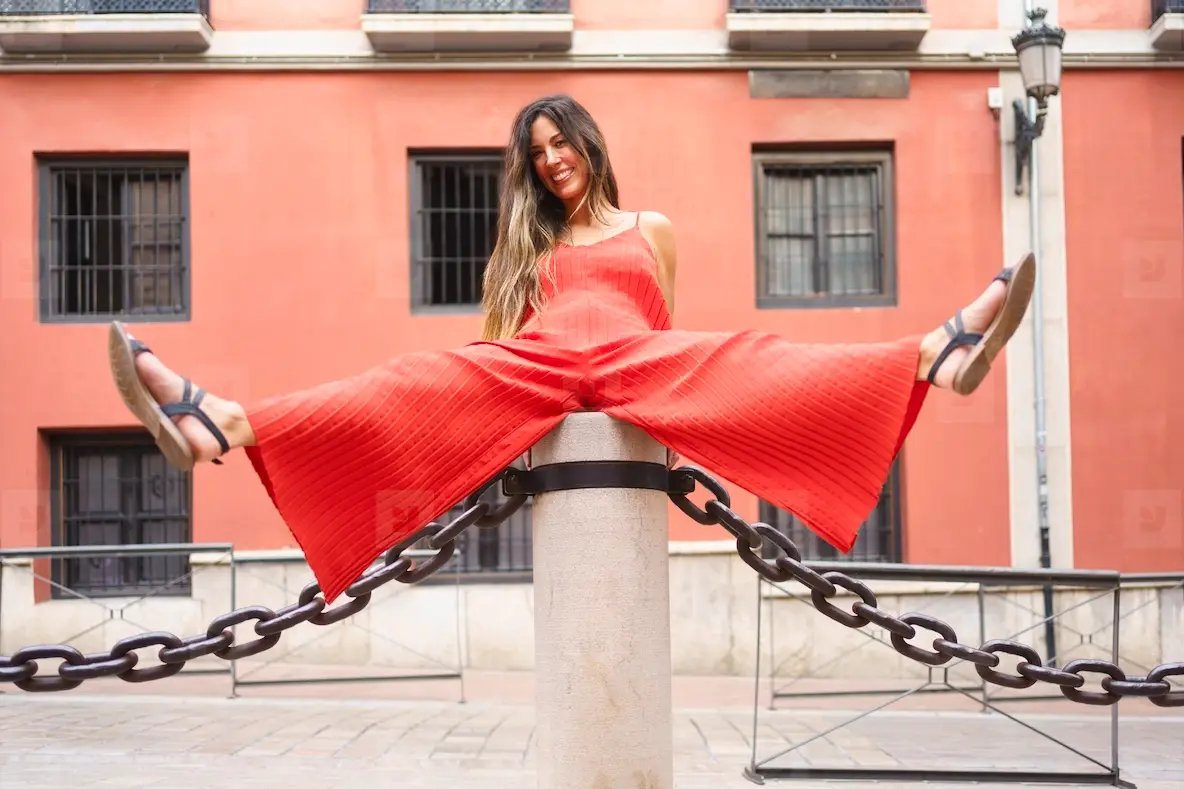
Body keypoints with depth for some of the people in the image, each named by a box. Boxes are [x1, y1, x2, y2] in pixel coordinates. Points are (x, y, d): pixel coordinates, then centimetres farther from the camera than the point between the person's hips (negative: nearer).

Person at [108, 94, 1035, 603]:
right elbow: (507, 335, 23)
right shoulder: (533, 244, 30)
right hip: (533, 366, 1)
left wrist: (674, 405, 4)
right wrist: (508, 410, 5)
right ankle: (220, 422, -44)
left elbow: (669, 332, 22)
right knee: (412, 386, -25)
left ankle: (941, 351, -47)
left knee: (744, 360, -28)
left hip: (635, 357, -1)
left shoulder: (649, 229, 26)